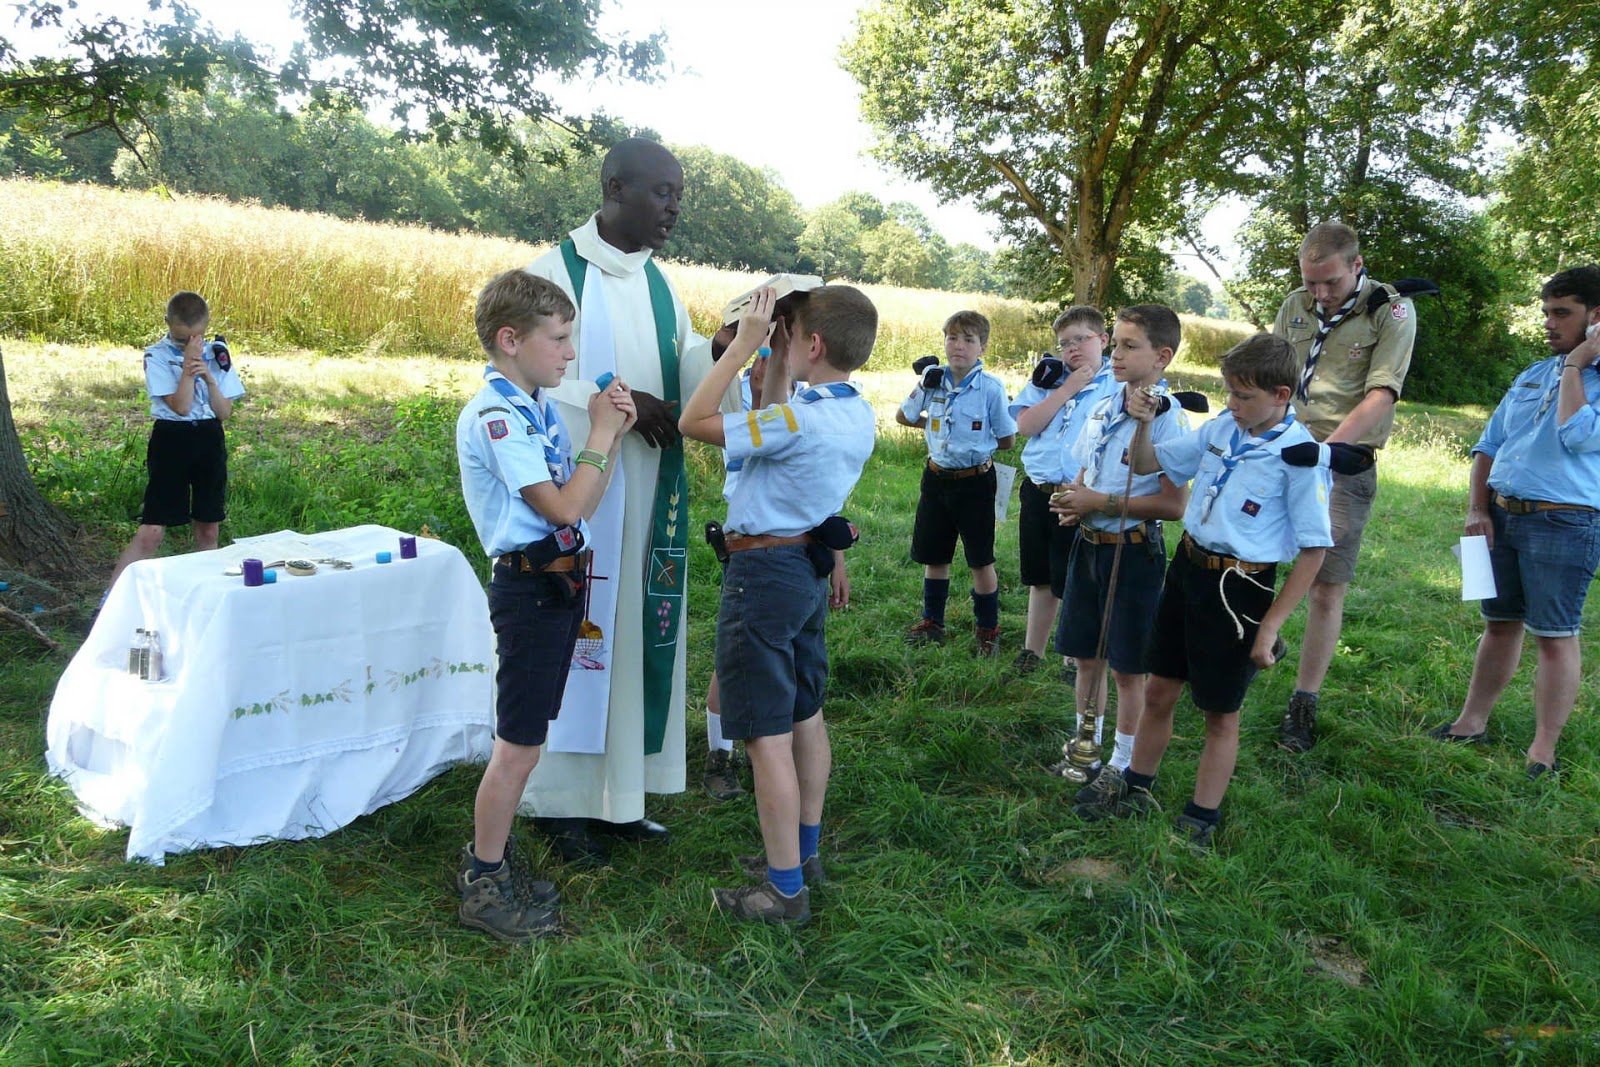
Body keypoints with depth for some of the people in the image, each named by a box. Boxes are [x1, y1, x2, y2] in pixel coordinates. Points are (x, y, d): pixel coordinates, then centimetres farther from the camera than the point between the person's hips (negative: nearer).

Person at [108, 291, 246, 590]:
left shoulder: (217, 353, 3)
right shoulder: (157, 356, -6)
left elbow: (224, 412, -1)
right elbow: (181, 406, -16)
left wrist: (208, 377, -14)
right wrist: (188, 366, -21)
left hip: (210, 441, 4)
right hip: (171, 439, -3)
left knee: (209, 530, 9)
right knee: (151, 532, -8)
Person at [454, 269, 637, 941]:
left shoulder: (537, 408, 12)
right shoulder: (493, 416, -17)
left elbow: (582, 504, 13)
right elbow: (562, 507, -21)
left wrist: (613, 436, 3)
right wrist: (599, 435, -11)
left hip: (562, 581, 9)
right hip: (529, 587, -9)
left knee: (524, 741, 18)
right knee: (519, 747, -1)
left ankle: (487, 860, 33)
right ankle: (483, 889, 14)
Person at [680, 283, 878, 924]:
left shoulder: (799, 419, -23)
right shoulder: (859, 415, 5)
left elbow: (694, 422, -19)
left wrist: (743, 345, -14)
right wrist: (767, 354, 14)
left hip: (766, 571, -10)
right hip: (811, 566, 10)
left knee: (767, 735, -3)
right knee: (806, 717, 19)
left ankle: (785, 889, 5)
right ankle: (804, 851, 34)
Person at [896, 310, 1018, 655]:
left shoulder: (991, 388, -13)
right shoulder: (934, 382, -1)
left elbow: (1008, 440, -6)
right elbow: (902, 417, 15)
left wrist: (975, 446, -1)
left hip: (974, 481, -4)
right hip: (936, 479, 5)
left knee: (981, 560, 5)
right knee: (933, 556, 15)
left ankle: (988, 630, 19)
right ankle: (932, 623, 31)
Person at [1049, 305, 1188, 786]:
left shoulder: (1166, 418, -15)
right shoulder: (1102, 408, 7)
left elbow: (1174, 503, -19)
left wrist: (1100, 502, -20)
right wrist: (1073, 501, -3)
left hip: (1134, 551, -7)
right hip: (1089, 543, 7)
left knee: (1127, 669, 5)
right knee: (1086, 656, 17)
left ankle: (1123, 765, 21)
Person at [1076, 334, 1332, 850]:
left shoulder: (1301, 456, -16)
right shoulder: (1220, 430, 2)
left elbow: (1312, 551, -14)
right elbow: (1147, 463, 14)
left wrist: (1269, 626, -15)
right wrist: (1144, 423, -8)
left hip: (1240, 586, -6)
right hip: (1187, 567, 6)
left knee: (1220, 712, 9)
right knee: (1159, 692, 17)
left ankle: (1201, 821, 26)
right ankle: (1134, 790, 36)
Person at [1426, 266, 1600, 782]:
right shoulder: (1533, 375, 16)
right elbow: (1488, 445, 17)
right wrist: (1477, 510, 6)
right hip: (1502, 516, 6)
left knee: (1555, 636, 0)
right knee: (1500, 623, 15)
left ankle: (1543, 752, 9)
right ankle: (1472, 723, 26)